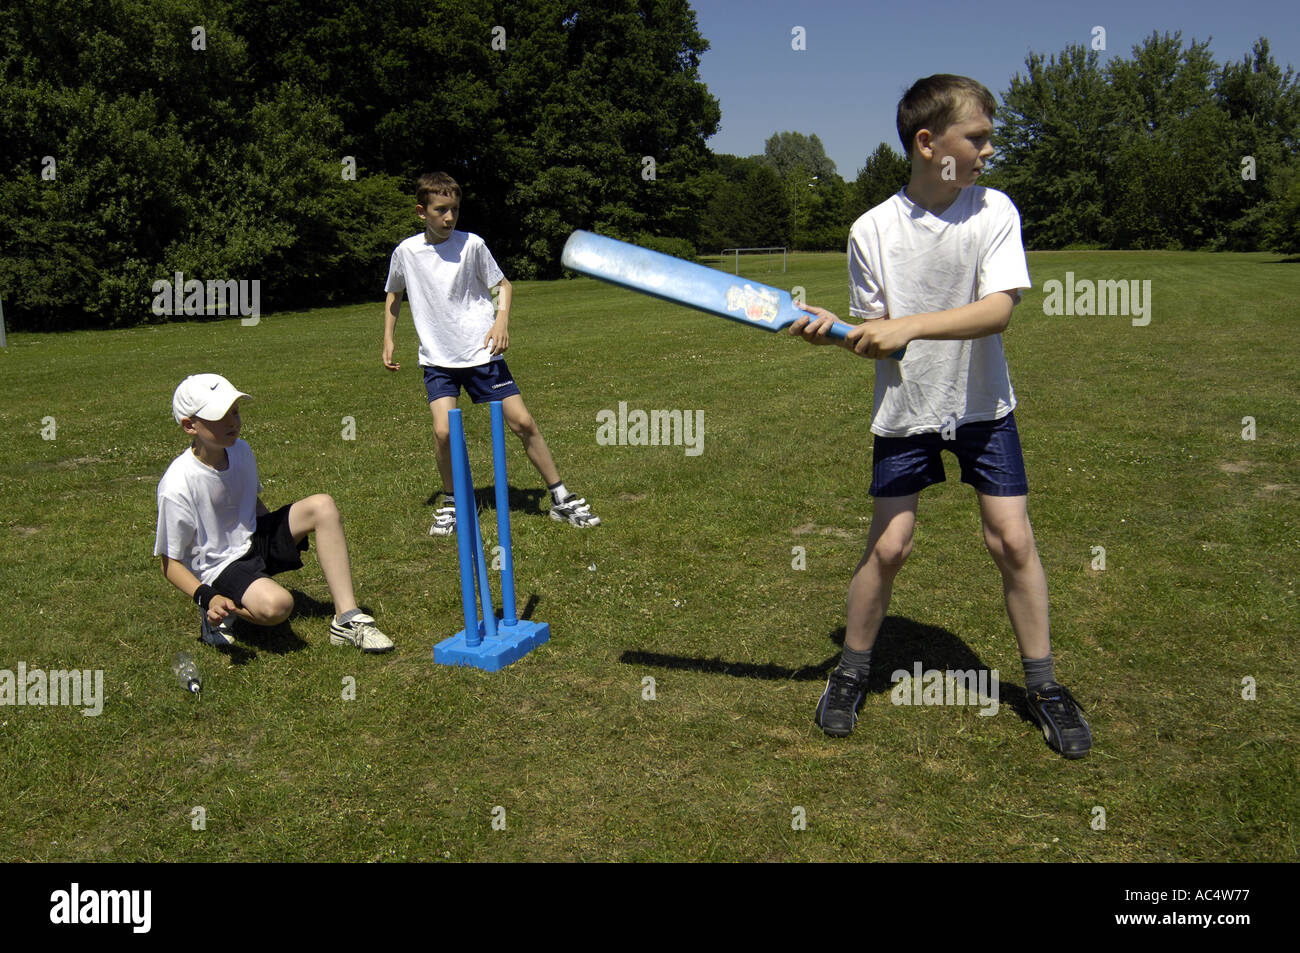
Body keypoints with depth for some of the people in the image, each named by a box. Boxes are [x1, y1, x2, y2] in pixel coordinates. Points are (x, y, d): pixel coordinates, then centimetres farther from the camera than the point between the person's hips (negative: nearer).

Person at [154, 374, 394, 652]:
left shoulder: (241, 451, -3)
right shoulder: (176, 487, -23)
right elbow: (170, 562, -15)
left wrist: (286, 534, 10)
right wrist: (207, 598, -28)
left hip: (254, 540, 7)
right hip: (221, 567, -7)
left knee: (322, 505, -16)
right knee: (275, 605, -36)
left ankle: (347, 617, -17)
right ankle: (220, 614, 0)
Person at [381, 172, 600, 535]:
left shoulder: (472, 244, -6)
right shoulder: (406, 252, 0)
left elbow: (502, 284, 5)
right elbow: (394, 294, 18)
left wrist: (501, 319, -13)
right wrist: (388, 339, 12)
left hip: (481, 353, -1)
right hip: (437, 358, 1)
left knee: (523, 422, -4)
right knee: (444, 431, -17)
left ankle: (561, 499, 9)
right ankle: (451, 503, 9)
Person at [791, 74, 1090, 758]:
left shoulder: (994, 211, -7)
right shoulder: (872, 229, -9)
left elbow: (998, 309, -20)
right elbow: (876, 335, -4)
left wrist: (909, 325, -31)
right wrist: (835, 330, -25)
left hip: (982, 403, 1)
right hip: (906, 409, -1)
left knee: (1013, 540, -1)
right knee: (888, 545, -3)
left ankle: (1043, 683, 19)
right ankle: (851, 672, 20)